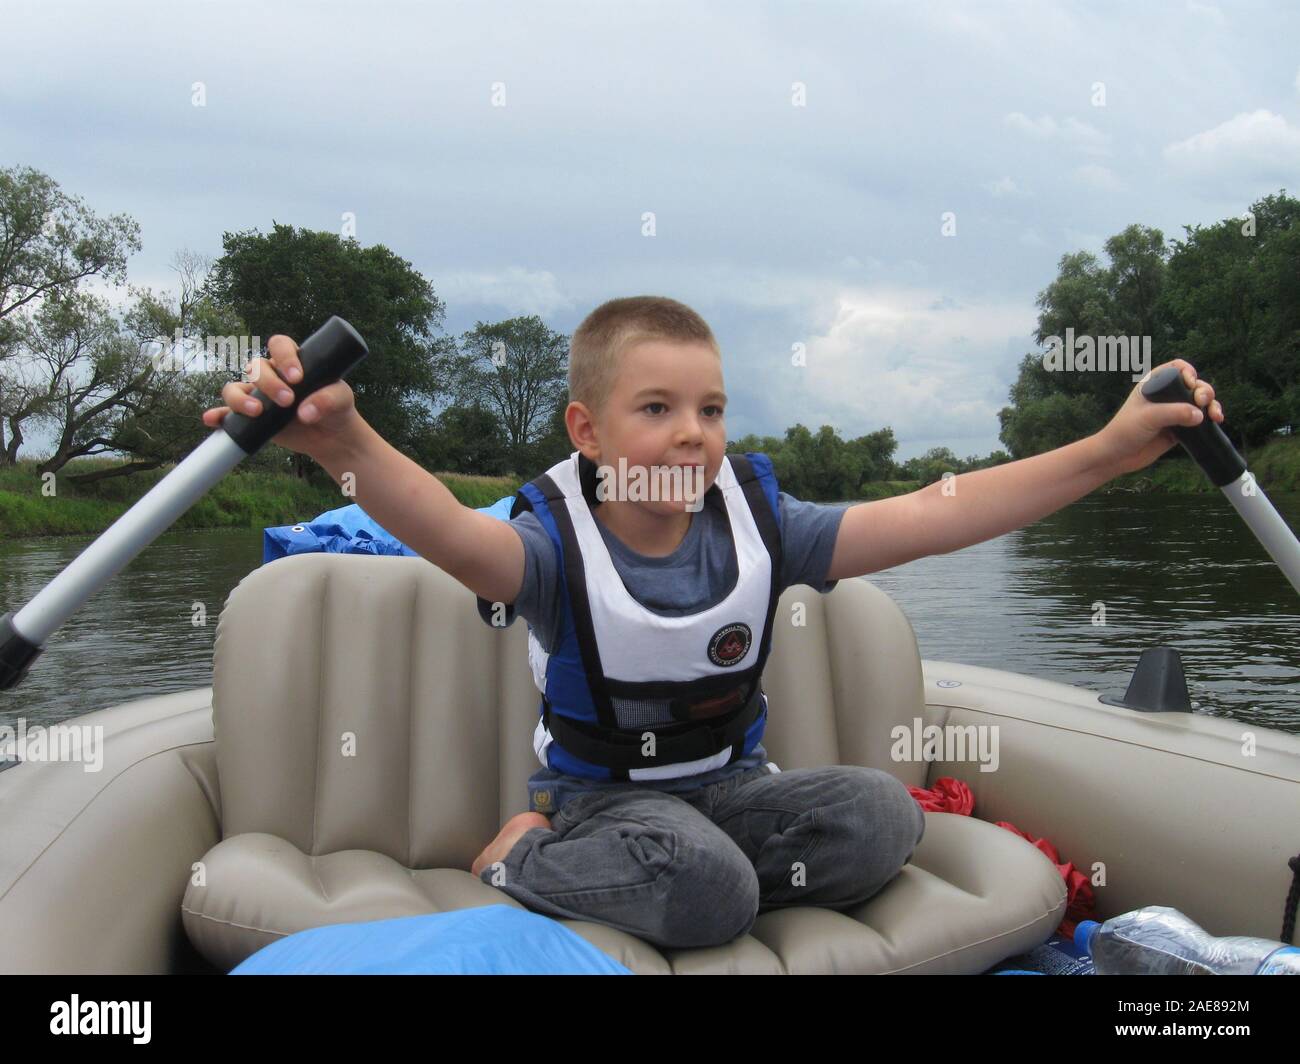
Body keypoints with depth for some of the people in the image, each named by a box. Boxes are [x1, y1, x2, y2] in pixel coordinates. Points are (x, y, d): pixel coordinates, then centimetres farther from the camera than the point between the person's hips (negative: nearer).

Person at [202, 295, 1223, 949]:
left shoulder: (760, 523, -9)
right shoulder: (558, 543, -20)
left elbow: (929, 514, -16)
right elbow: (456, 533, -44)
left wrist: (1110, 447, -23)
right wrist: (346, 442, -66)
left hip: (730, 781, 5)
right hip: (602, 791, -4)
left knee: (881, 814, -18)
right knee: (707, 887, -33)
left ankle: (665, 879, -7)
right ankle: (527, 857, -6)